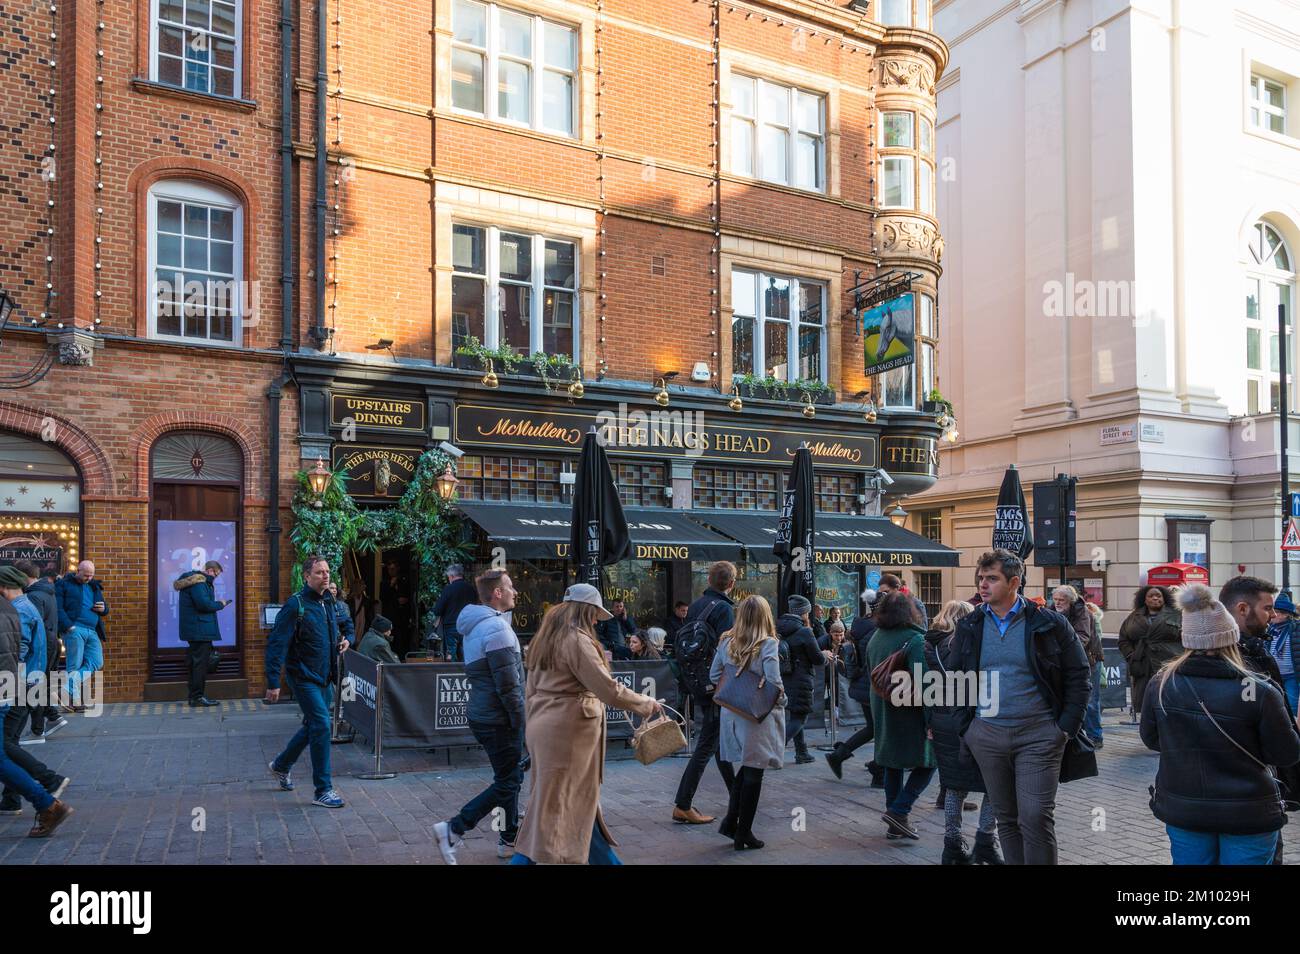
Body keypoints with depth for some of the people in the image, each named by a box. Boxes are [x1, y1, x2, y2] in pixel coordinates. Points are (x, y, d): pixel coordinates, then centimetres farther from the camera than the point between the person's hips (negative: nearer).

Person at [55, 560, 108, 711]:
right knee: (75, 666, -4)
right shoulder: (64, 584, 3)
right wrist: (69, 626, -18)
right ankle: (74, 700, -2)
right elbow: (58, 608, -7)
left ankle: (68, 687, -5)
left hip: (92, 631, 6)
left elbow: (104, 606, 30)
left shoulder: (94, 587, 22)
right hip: (74, 629, -6)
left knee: (97, 663, -4)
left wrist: (104, 608, 4)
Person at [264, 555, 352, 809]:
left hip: (324, 677, 8)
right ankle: (323, 790, -4)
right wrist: (273, 683, -21)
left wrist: (346, 640, 2)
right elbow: (276, 644, -17)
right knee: (322, 726, -13)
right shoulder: (295, 605, -15)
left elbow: (346, 624, 26)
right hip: (303, 677, -8)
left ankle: (281, 765, 44)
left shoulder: (331, 603, 8)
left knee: (312, 726, 19)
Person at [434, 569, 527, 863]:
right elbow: (508, 685, -22)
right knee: (506, 784, -1)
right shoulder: (497, 628, -19)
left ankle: (510, 840, 26)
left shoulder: (476, 626, 12)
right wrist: (521, 722, -13)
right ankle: (453, 829, -3)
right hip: (500, 720, -10)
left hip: (484, 715, 10)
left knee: (510, 777, 18)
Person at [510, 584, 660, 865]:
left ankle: (605, 860, 29)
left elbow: (531, 693, 17)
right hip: (566, 731, -10)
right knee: (555, 808, -2)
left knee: (579, 803, 17)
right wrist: (646, 703, -6)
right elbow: (608, 689, -18)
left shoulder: (546, 639, 14)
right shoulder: (577, 639, -15)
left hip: (546, 728, 10)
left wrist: (535, 727, 22)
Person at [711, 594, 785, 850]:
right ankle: (743, 832, 15)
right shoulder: (768, 644, -15)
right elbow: (774, 682, -21)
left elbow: (714, 676, 7)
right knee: (753, 773, 7)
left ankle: (731, 822, 22)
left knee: (744, 769, 21)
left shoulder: (727, 642, 1)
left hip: (732, 713, 5)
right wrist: (781, 702, -4)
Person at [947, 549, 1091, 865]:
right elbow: (954, 677, 15)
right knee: (1006, 818, 12)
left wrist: (1067, 726, -4)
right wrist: (963, 725, 6)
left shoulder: (1049, 623, -4)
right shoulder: (969, 627, 5)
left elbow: (1078, 675, 2)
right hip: (986, 736, 4)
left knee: (1036, 818, -8)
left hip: (1038, 735, -3)